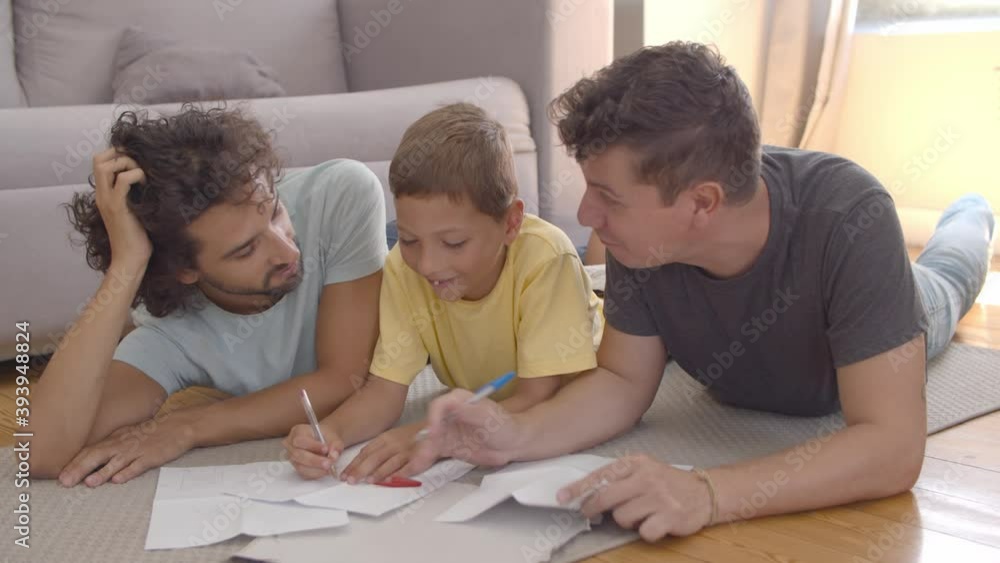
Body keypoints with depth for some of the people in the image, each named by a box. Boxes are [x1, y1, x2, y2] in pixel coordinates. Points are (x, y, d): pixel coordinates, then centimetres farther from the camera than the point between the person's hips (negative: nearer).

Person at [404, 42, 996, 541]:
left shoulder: (848, 220, -50)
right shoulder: (642, 240, -39)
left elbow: (894, 445, -52)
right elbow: (624, 381, -27)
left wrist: (707, 493, -66)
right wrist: (520, 433, -46)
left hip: (884, 350, -1)